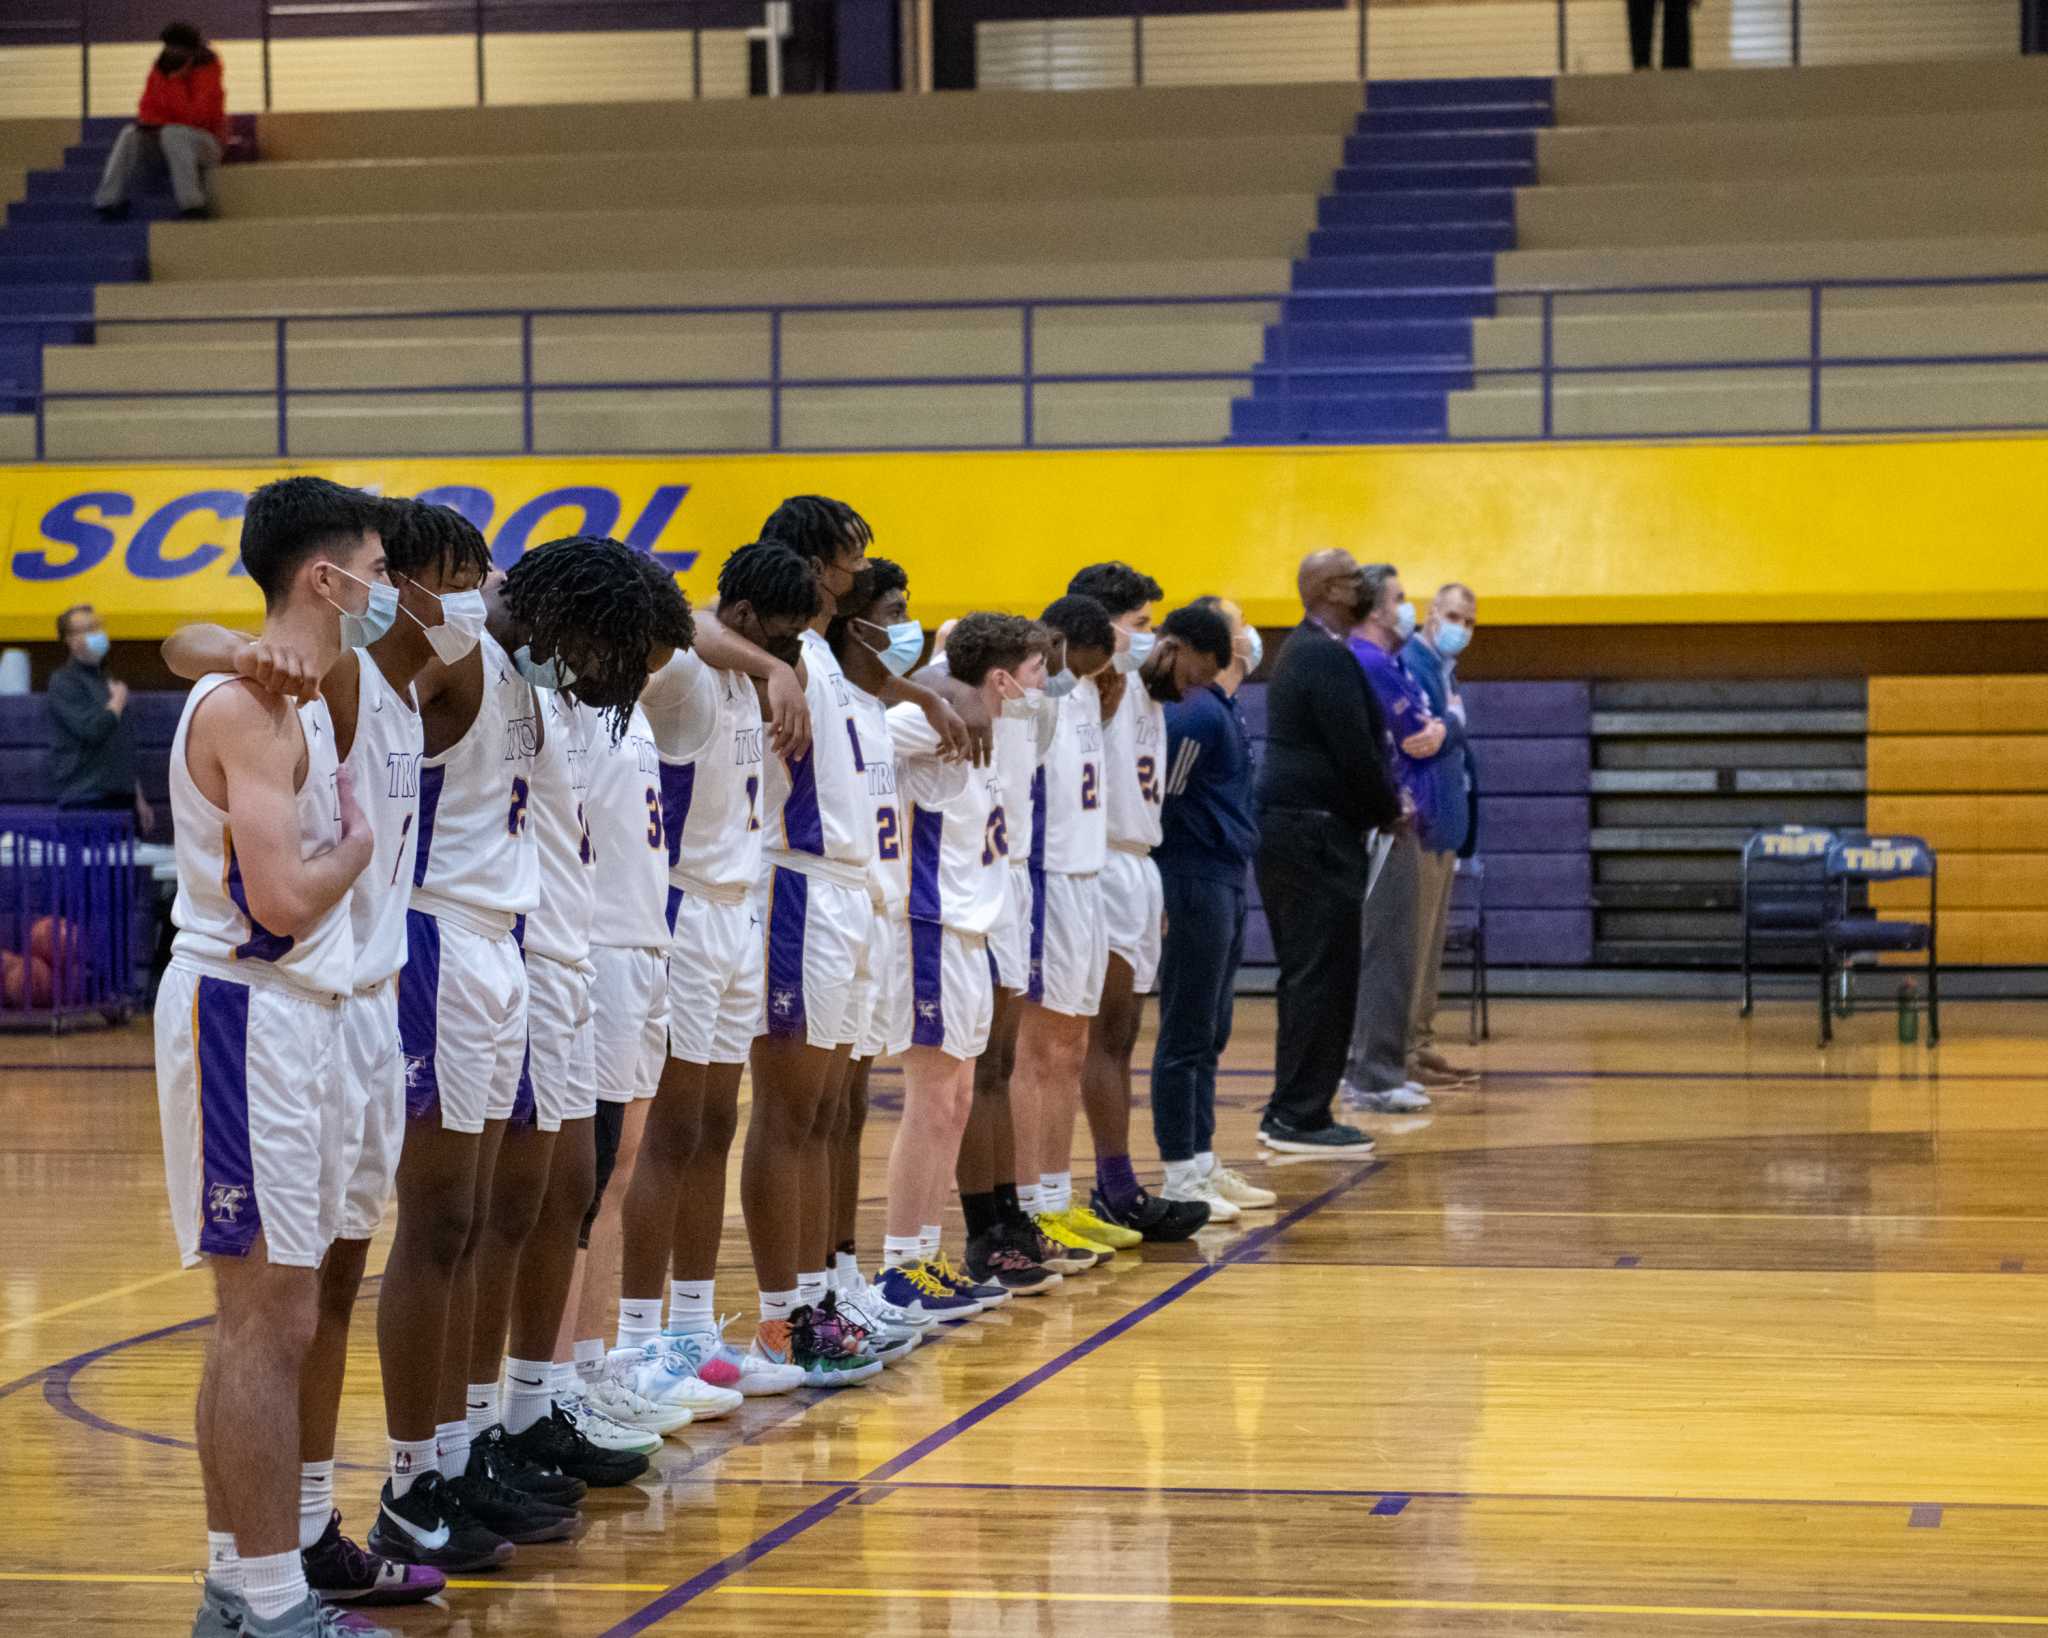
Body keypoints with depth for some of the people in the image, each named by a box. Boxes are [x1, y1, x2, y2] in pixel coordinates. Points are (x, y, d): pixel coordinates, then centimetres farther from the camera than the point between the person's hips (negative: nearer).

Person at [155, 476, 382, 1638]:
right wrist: (360, 840, -7)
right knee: (271, 1322, -7)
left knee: (263, 1320, 13)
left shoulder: (294, 700, 15)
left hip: (291, 1017, 10)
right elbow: (283, 897, -23)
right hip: (249, 1017, -10)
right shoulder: (249, 706, -16)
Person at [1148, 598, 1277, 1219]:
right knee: (1187, 1036, -4)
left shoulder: (1221, 708, 13)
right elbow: (1156, 797, -19)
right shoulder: (1197, 713, -17)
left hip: (1224, 885, 10)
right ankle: (1179, 1179, 1)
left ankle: (1203, 1165, 21)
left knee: (1209, 1035, 14)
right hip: (1196, 884, -10)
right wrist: (1155, 893, -17)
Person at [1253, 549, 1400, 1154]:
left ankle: (1290, 1113, 19)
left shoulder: (1304, 650, 18)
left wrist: (1382, 803, 11)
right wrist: (1390, 811, -4)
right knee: (1323, 977, -7)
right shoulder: (1328, 657, -15)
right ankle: (1300, 1118, -5)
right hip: (1314, 833, -11)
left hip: (1290, 831, 11)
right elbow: (1355, 752, -18)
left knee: (1309, 978, 15)